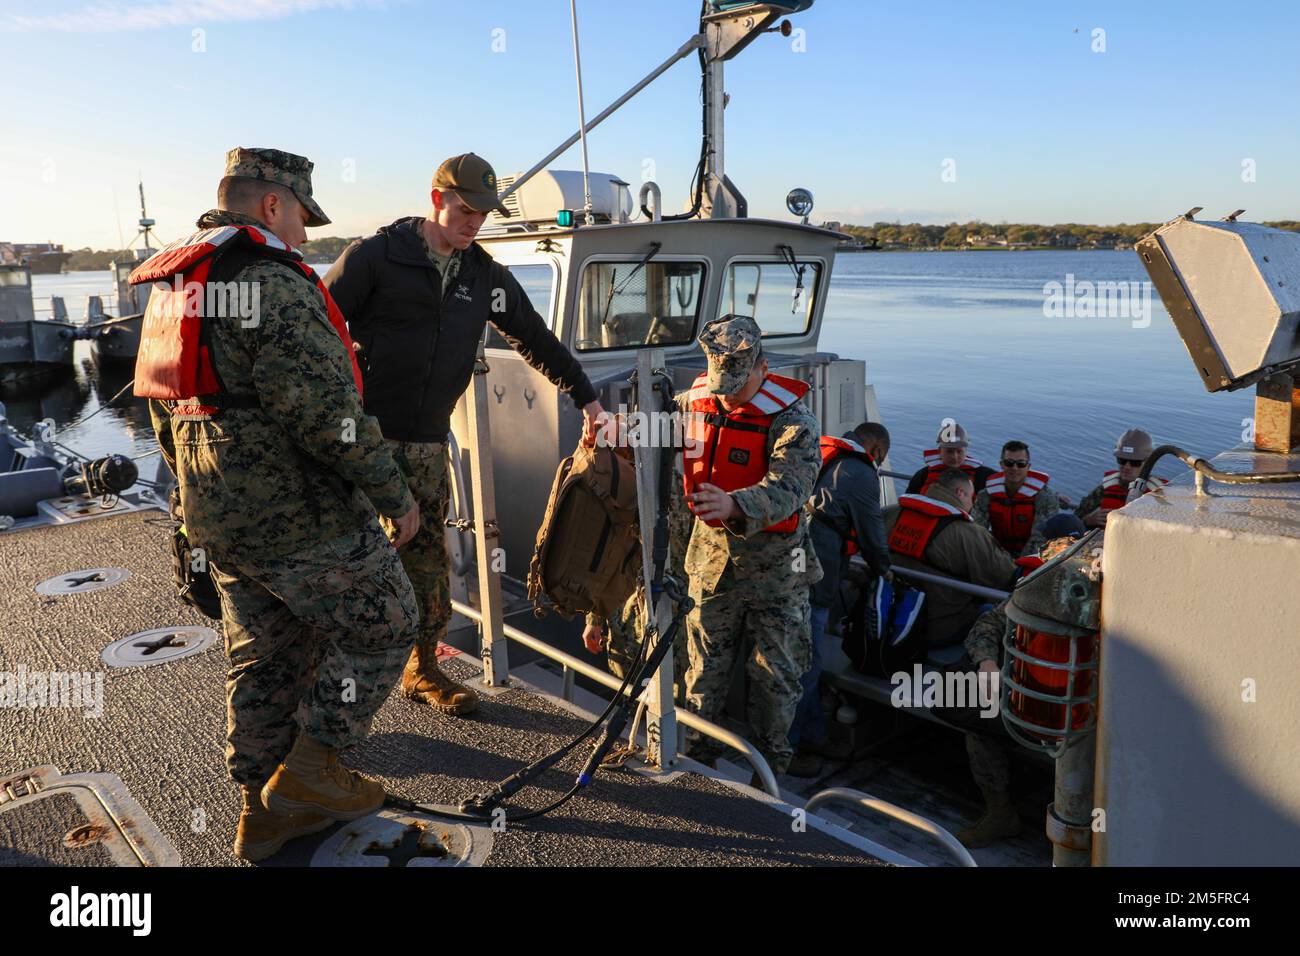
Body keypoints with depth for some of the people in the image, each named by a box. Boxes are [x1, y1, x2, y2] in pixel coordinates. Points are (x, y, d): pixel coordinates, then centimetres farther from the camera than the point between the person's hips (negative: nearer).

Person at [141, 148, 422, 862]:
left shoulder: (173, 288, 14)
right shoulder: (273, 284, -18)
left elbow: (164, 408, 21)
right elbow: (328, 412, -24)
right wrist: (394, 495, -15)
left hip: (220, 519, 10)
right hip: (301, 518, -9)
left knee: (267, 656, 19)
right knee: (384, 624, 8)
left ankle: (266, 811, 30)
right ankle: (308, 770, 14)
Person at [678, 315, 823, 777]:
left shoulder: (792, 421, -19)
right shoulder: (693, 403, -3)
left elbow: (786, 490, -35)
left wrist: (734, 504, -54)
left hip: (774, 563, -3)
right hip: (712, 553, 4)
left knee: (776, 669, 9)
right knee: (705, 661, 14)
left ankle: (771, 756, 31)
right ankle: (697, 747, 33)